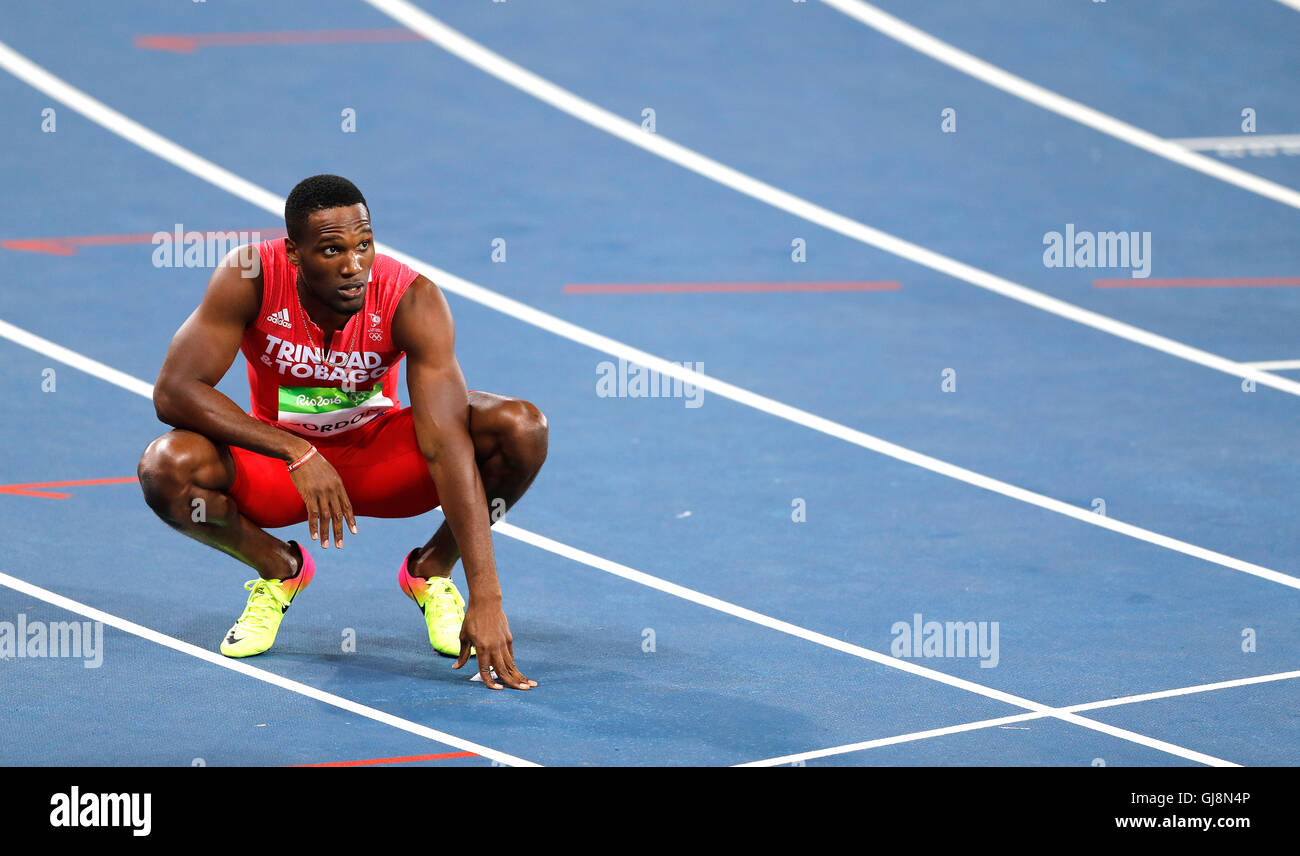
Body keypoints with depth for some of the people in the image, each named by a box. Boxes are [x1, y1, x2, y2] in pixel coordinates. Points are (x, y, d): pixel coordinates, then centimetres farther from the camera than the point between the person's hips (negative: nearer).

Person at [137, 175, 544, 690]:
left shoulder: (413, 300, -27)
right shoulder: (250, 278, -26)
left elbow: (447, 445, -35)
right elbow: (173, 391, -28)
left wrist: (485, 598, -42)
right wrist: (297, 454, -36)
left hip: (381, 459, 0)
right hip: (281, 456, 0)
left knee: (522, 429, -26)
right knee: (166, 467, -32)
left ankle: (431, 571, 3)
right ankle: (280, 570, 2)